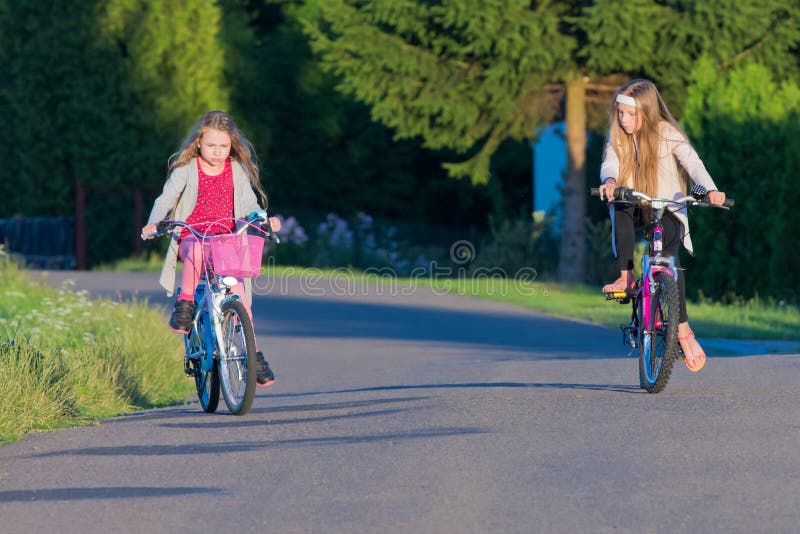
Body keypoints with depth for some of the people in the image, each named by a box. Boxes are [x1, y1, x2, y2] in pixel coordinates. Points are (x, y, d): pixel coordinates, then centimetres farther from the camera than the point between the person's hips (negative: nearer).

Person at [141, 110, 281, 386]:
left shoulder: (237, 171, 9)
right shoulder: (186, 170, 1)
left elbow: (249, 204, 8)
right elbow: (166, 198, -5)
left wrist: (264, 220, -13)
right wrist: (153, 223, -24)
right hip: (191, 237, -2)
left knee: (239, 291, -16)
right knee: (197, 253, -40)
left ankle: (253, 354, -9)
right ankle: (184, 302, -23)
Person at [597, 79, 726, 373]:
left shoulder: (667, 133, -9)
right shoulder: (618, 136, -1)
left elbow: (693, 162, -20)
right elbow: (610, 163, -16)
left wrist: (710, 190, -39)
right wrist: (610, 181, -41)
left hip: (668, 208, -3)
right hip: (635, 206, 3)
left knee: (669, 256, -26)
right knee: (621, 209, -34)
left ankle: (683, 330, -20)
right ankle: (626, 277, -24)